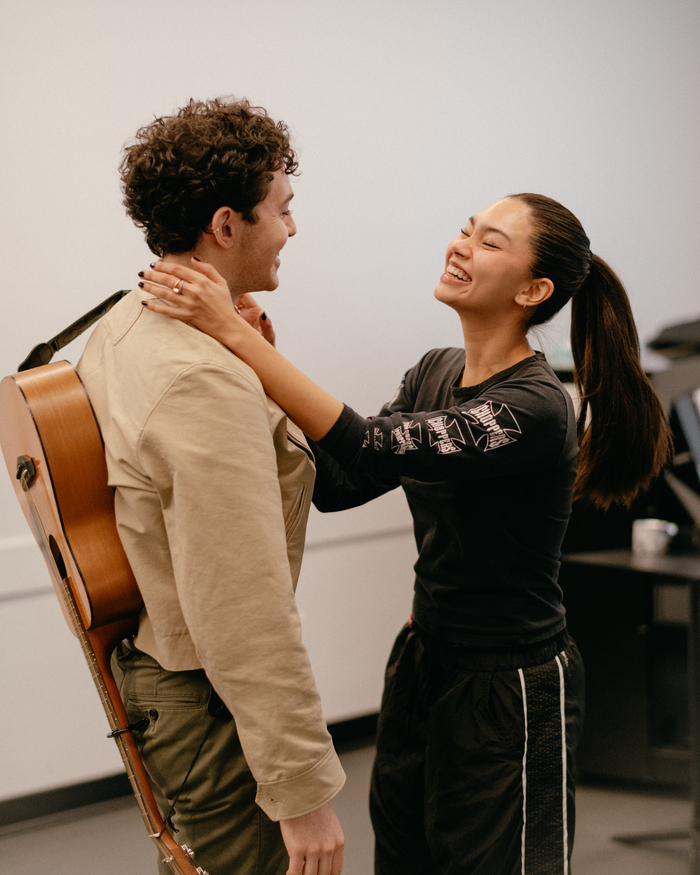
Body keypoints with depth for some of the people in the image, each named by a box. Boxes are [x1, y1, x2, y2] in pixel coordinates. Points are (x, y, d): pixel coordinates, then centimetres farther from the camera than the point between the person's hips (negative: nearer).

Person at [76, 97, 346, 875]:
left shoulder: (121, 329, 5)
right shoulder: (207, 381, -28)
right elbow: (247, 610, -29)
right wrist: (303, 792, -24)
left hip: (143, 662, 10)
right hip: (207, 702, -10)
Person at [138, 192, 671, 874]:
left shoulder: (535, 410, -23)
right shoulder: (434, 373, 4)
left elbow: (371, 451, -33)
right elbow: (336, 485, 0)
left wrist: (234, 333, -35)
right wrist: (257, 355, -9)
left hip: (510, 689, -8)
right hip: (422, 662, 8)